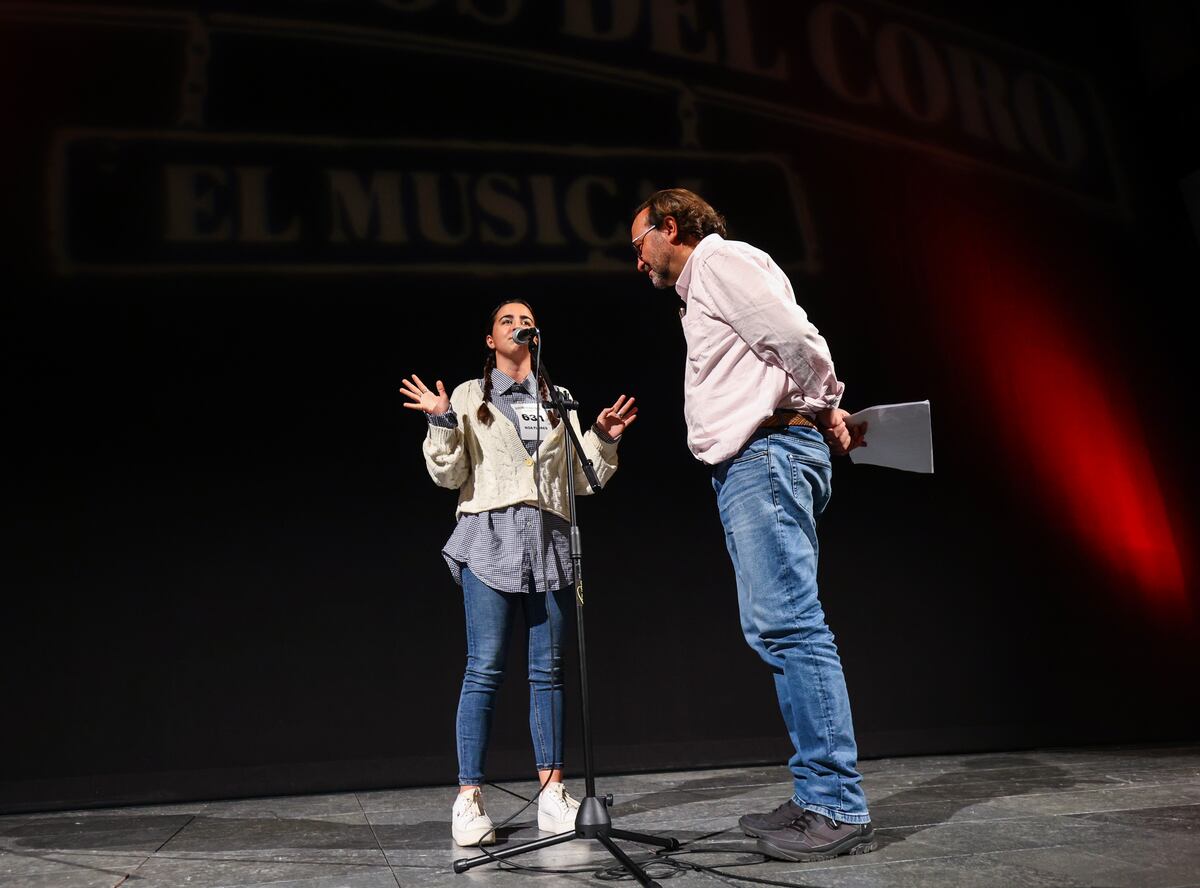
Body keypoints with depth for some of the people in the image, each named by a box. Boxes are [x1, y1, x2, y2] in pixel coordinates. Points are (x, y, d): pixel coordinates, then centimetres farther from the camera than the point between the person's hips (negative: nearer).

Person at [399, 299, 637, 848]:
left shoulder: (559, 400, 18)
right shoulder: (470, 396, 11)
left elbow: (584, 479, 15)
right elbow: (449, 476, 4)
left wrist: (603, 439, 2)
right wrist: (442, 423, -8)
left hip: (548, 537, 3)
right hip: (490, 535, -3)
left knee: (547, 669, 3)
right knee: (485, 668, -8)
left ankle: (552, 792, 8)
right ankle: (469, 798, -2)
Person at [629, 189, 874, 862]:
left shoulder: (720, 259, -1)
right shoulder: (700, 290, 29)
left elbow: (796, 338, -13)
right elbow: (787, 346, 26)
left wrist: (824, 409, 1)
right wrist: (827, 416, 13)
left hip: (766, 452, -11)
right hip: (748, 463, 11)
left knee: (789, 624, -14)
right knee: (775, 628, 7)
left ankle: (840, 810, -10)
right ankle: (819, 799, 12)